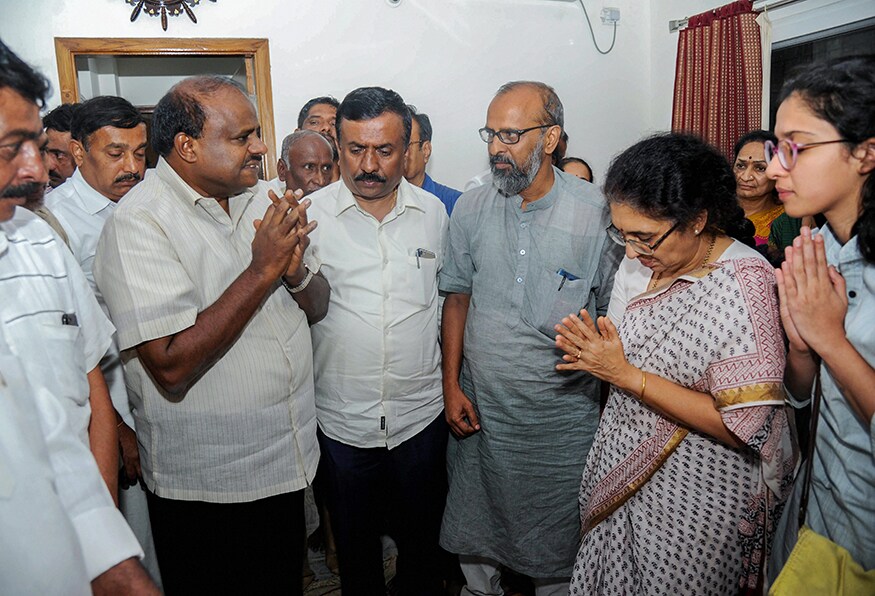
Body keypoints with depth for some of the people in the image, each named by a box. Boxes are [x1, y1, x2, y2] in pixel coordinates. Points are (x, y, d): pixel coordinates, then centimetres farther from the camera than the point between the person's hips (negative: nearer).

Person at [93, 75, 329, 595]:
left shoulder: (261, 200, 3)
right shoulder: (140, 224, -18)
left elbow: (317, 308, 6)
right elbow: (172, 366, -27)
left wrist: (295, 273, -16)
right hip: (206, 491, -6)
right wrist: (261, 270, -26)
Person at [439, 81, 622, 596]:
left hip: (563, 415, -3)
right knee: (474, 523, 21)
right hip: (480, 408, 3)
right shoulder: (471, 209, -2)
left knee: (557, 539, 15)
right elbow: (458, 297, 5)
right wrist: (452, 385, 2)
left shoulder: (598, 214, -12)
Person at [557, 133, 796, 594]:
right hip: (621, 478, 7)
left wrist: (625, 375, -25)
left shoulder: (744, 281, -23)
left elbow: (744, 428, -27)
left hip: (693, 506, -6)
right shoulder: (640, 260, 0)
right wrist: (594, 355, -9)